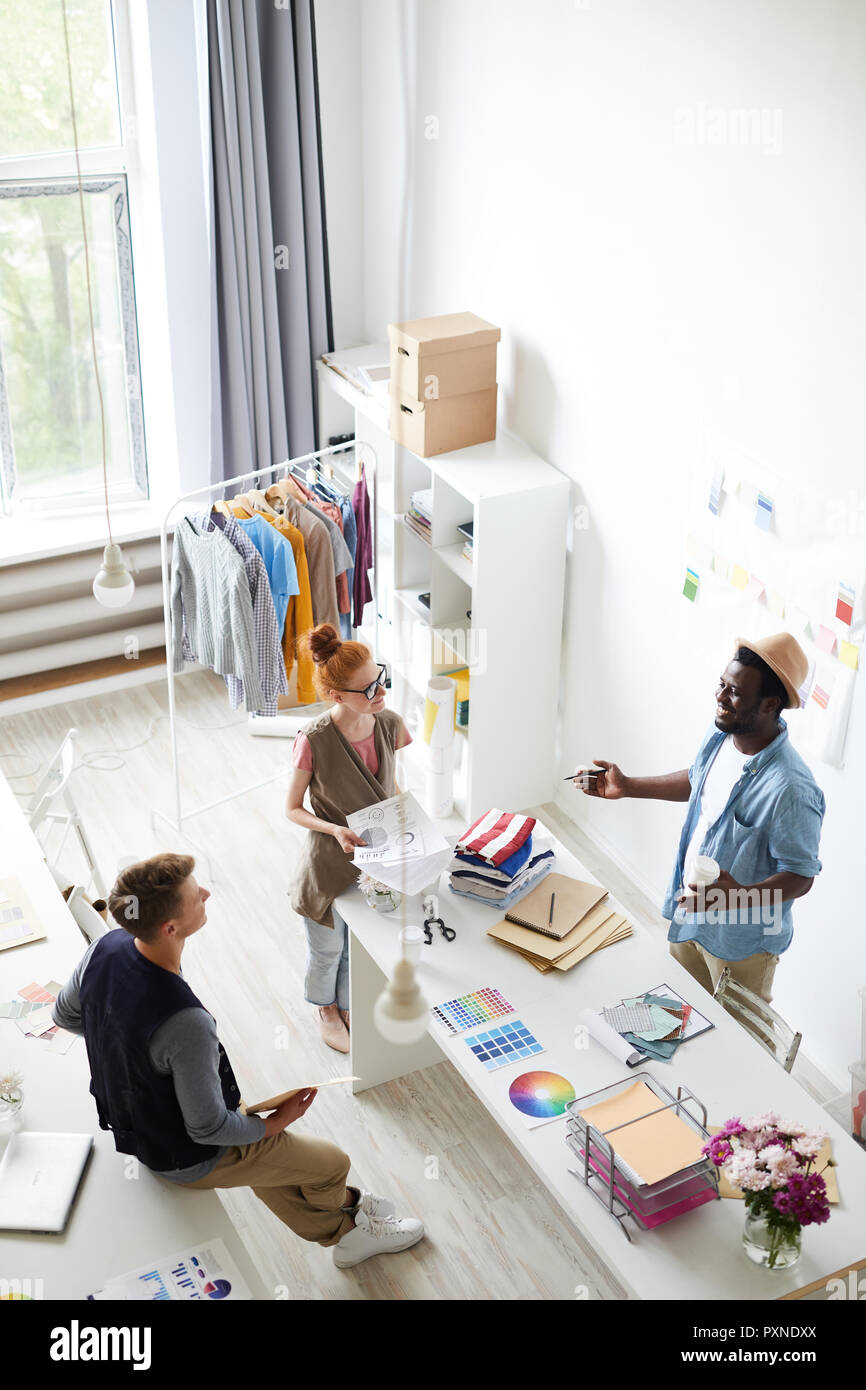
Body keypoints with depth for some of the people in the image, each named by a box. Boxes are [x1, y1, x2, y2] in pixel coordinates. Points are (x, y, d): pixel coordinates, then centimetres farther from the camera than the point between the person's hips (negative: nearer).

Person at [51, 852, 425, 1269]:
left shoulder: (103, 949, -19)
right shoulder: (187, 1024, -42)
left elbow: (65, 1014, 2)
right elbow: (209, 1129, -28)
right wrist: (275, 1123, -9)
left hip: (126, 1123, 7)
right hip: (188, 1160, -7)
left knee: (266, 1158, 30)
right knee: (333, 1162, 14)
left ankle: (341, 1233, 49)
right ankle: (337, 1203, 48)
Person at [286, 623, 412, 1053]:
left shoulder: (389, 724, -13)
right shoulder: (314, 740, -27)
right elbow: (293, 809, -15)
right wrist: (335, 830, -30)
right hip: (330, 864, -4)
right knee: (327, 949, 22)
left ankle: (349, 1007, 54)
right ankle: (326, 1012, 52)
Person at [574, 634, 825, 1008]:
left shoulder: (791, 790, -35)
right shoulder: (718, 735, -9)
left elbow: (801, 876, -26)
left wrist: (741, 895, -43)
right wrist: (627, 786, 8)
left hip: (739, 942, -7)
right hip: (688, 911, 8)